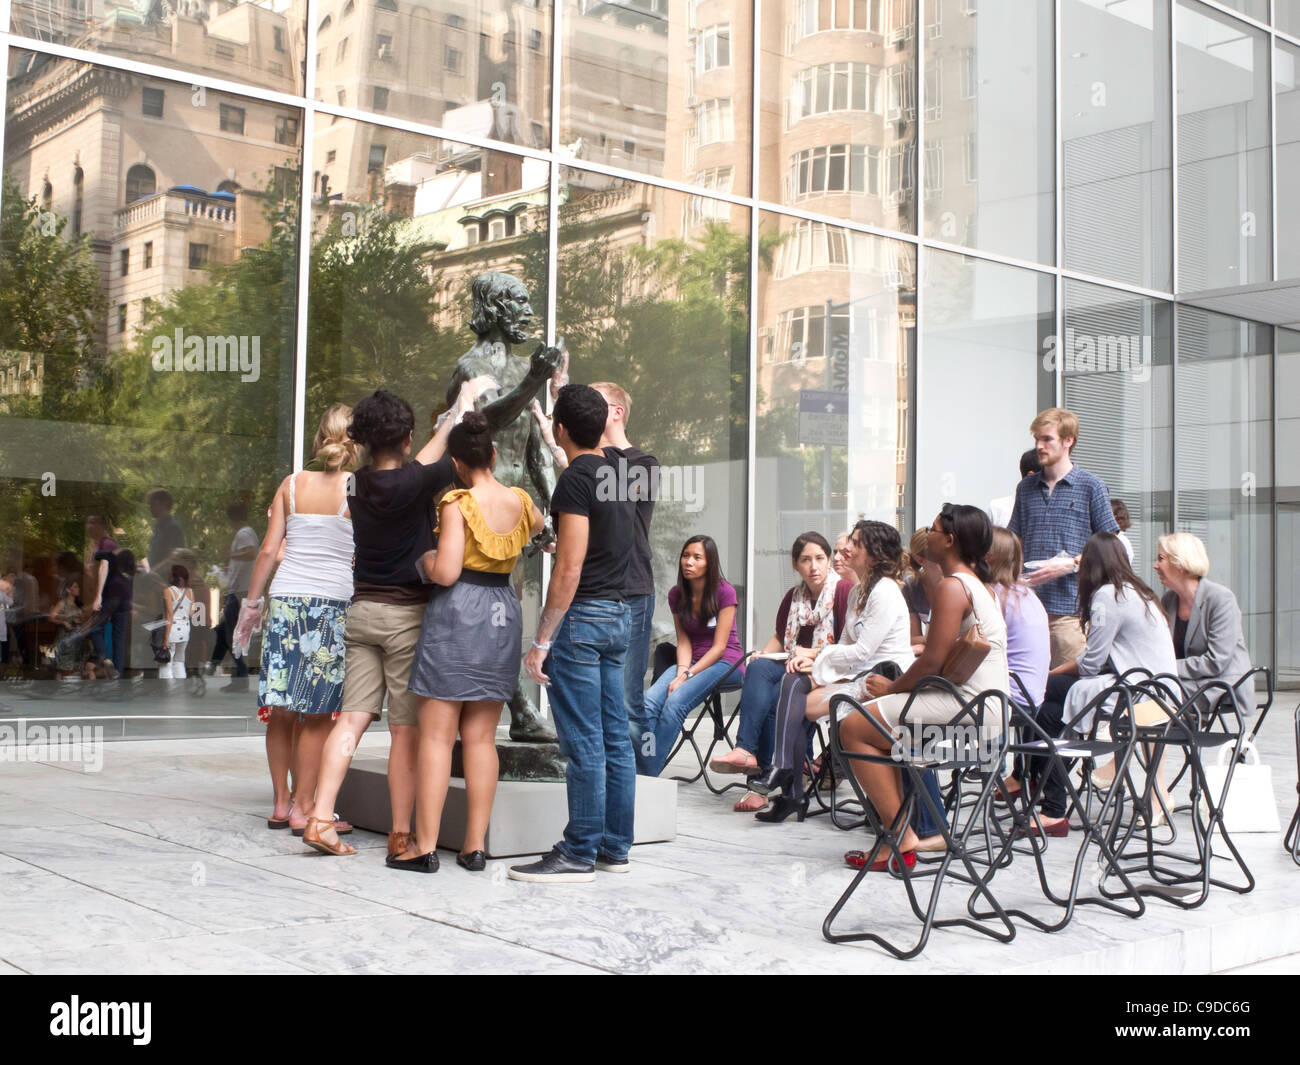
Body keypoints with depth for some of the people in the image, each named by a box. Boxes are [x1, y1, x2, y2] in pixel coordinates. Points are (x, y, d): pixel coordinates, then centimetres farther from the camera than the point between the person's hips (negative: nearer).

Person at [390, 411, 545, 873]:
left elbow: (445, 573, -17)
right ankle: (475, 846, 10)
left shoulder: (457, 504, -12)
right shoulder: (521, 501, 6)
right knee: (481, 737, 9)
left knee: (436, 735, -1)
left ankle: (425, 847, 0)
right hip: (503, 614, 6)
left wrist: (423, 556, 3)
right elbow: (539, 528, 30)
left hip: (457, 613, -5)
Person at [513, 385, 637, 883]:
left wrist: (541, 641, -16)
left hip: (581, 617, -9)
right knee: (615, 738, 10)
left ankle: (579, 854, 0)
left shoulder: (576, 478, -13)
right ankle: (615, 847, 17)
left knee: (584, 744, -5)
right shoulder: (618, 473, 12)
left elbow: (570, 568, -18)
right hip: (617, 615, 9)